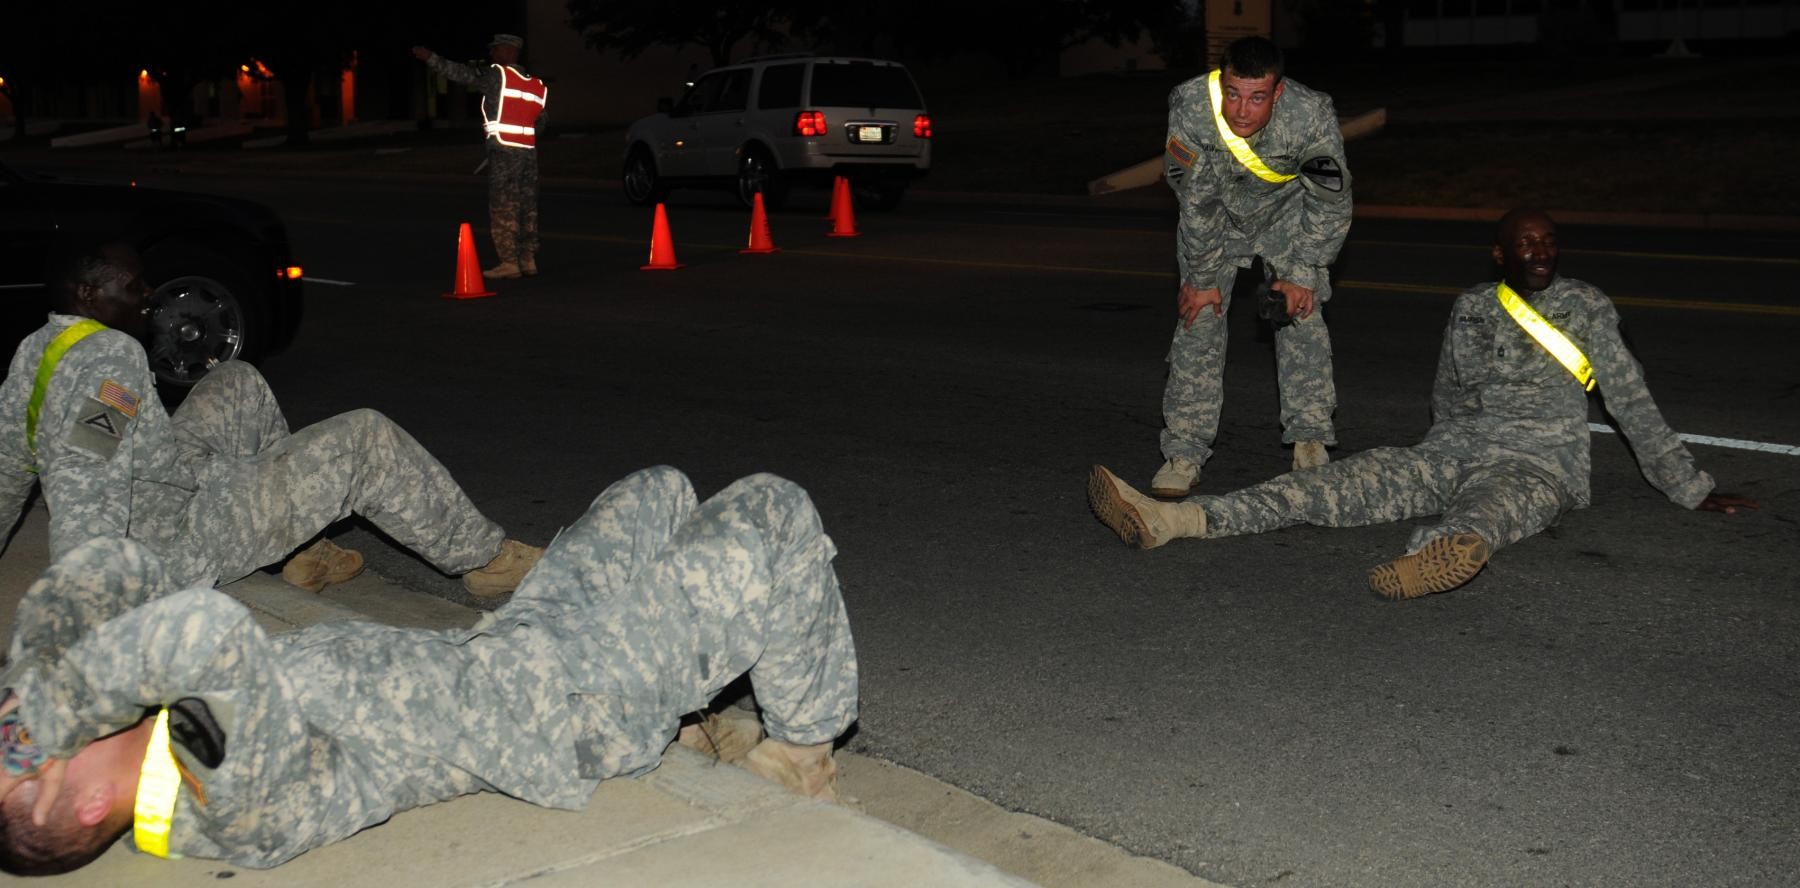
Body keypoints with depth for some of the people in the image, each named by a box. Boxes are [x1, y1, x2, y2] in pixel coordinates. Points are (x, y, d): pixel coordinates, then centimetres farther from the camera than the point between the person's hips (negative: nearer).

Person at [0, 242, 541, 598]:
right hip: (182, 551, -10)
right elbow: (85, 487, -35)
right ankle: (486, 560, 6)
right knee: (366, 441, -10)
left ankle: (297, 552, 25)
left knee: (238, 385, 24)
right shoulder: (110, 355, -23)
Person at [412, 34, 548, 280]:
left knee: (503, 207, -3)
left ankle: (510, 262, -4)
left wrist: (431, 58, -8)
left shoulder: (496, 75, -6)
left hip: (503, 151, -7)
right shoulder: (535, 84, 14)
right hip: (529, 151, 7)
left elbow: (462, 73, -11)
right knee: (527, 207, 9)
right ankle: (528, 259, 10)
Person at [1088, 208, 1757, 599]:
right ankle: (1171, 520, -37)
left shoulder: (1586, 307, 8)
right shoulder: (1472, 310, 15)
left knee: (1492, 503, -43)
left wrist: (1692, 489, 11)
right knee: (1337, 485, -20)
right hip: (1455, 450, 3)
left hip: (1538, 464, -3)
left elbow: (1633, 404, 10)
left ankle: (1441, 554, -83)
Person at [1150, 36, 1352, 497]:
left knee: (1301, 312, -10)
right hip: (1215, 215, 0)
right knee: (1199, 317, -8)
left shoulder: (1311, 115, -35)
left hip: (1287, 212, 0)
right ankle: (1184, 451, -3)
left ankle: (1310, 441, 3)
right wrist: (1202, 278, -14)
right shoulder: (1189, 109, -35)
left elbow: (1331, 205, -19)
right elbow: (1195, 203, -22)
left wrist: (1301, 273, -14)